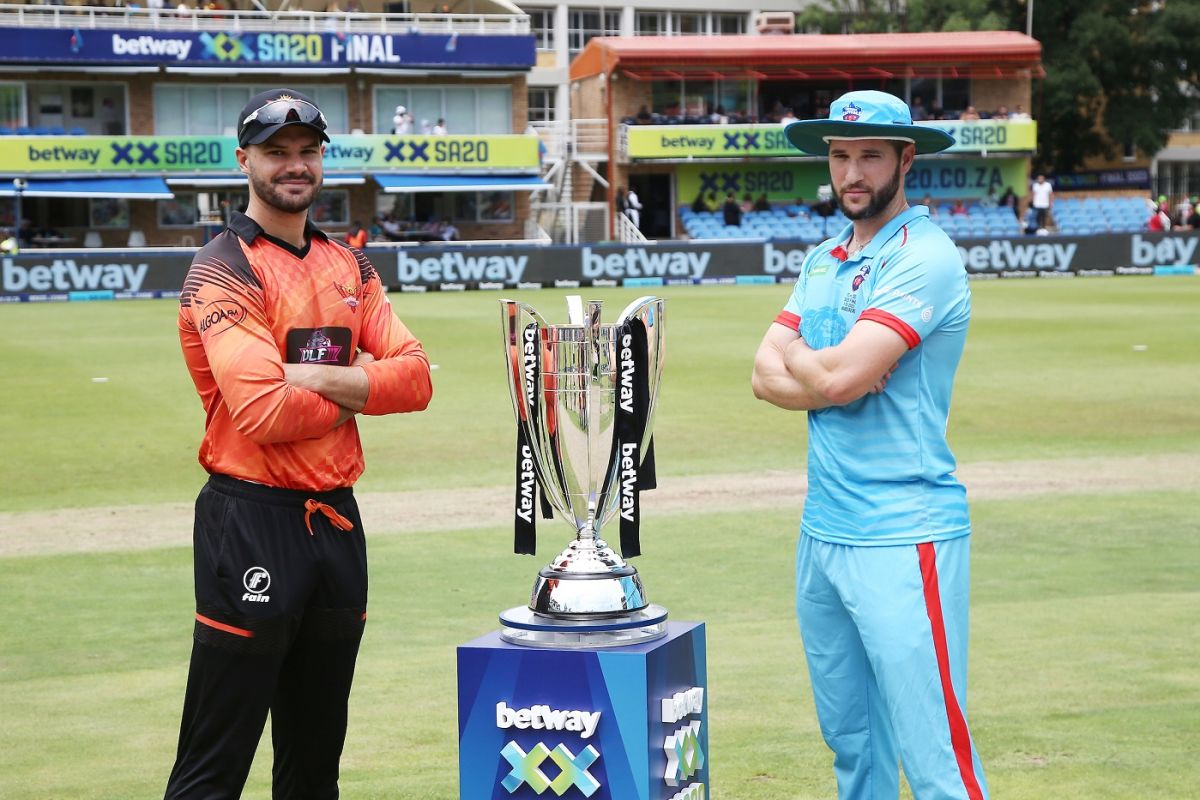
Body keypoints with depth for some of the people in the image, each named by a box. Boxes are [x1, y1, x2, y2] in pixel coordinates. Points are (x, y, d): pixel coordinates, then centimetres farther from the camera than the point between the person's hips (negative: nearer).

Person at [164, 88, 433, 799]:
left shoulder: (350, 268, 14)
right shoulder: (223, 272, -8)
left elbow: (415, 376, 2)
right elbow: (264, 412, -21)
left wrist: (324, 378, -13)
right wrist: (361, 390, -5)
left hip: (337, 518, 7)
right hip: (252, 520, -7)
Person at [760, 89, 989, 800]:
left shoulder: (925, 256, -11)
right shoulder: (824, 260, 16)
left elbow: (838, 375, -20)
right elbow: (766, 377, 9)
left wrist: (795, 356, 2)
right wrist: (828, 380, -11)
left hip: (903, 538, -8)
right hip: (823, 530, 8)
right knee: (850, 741, 15)